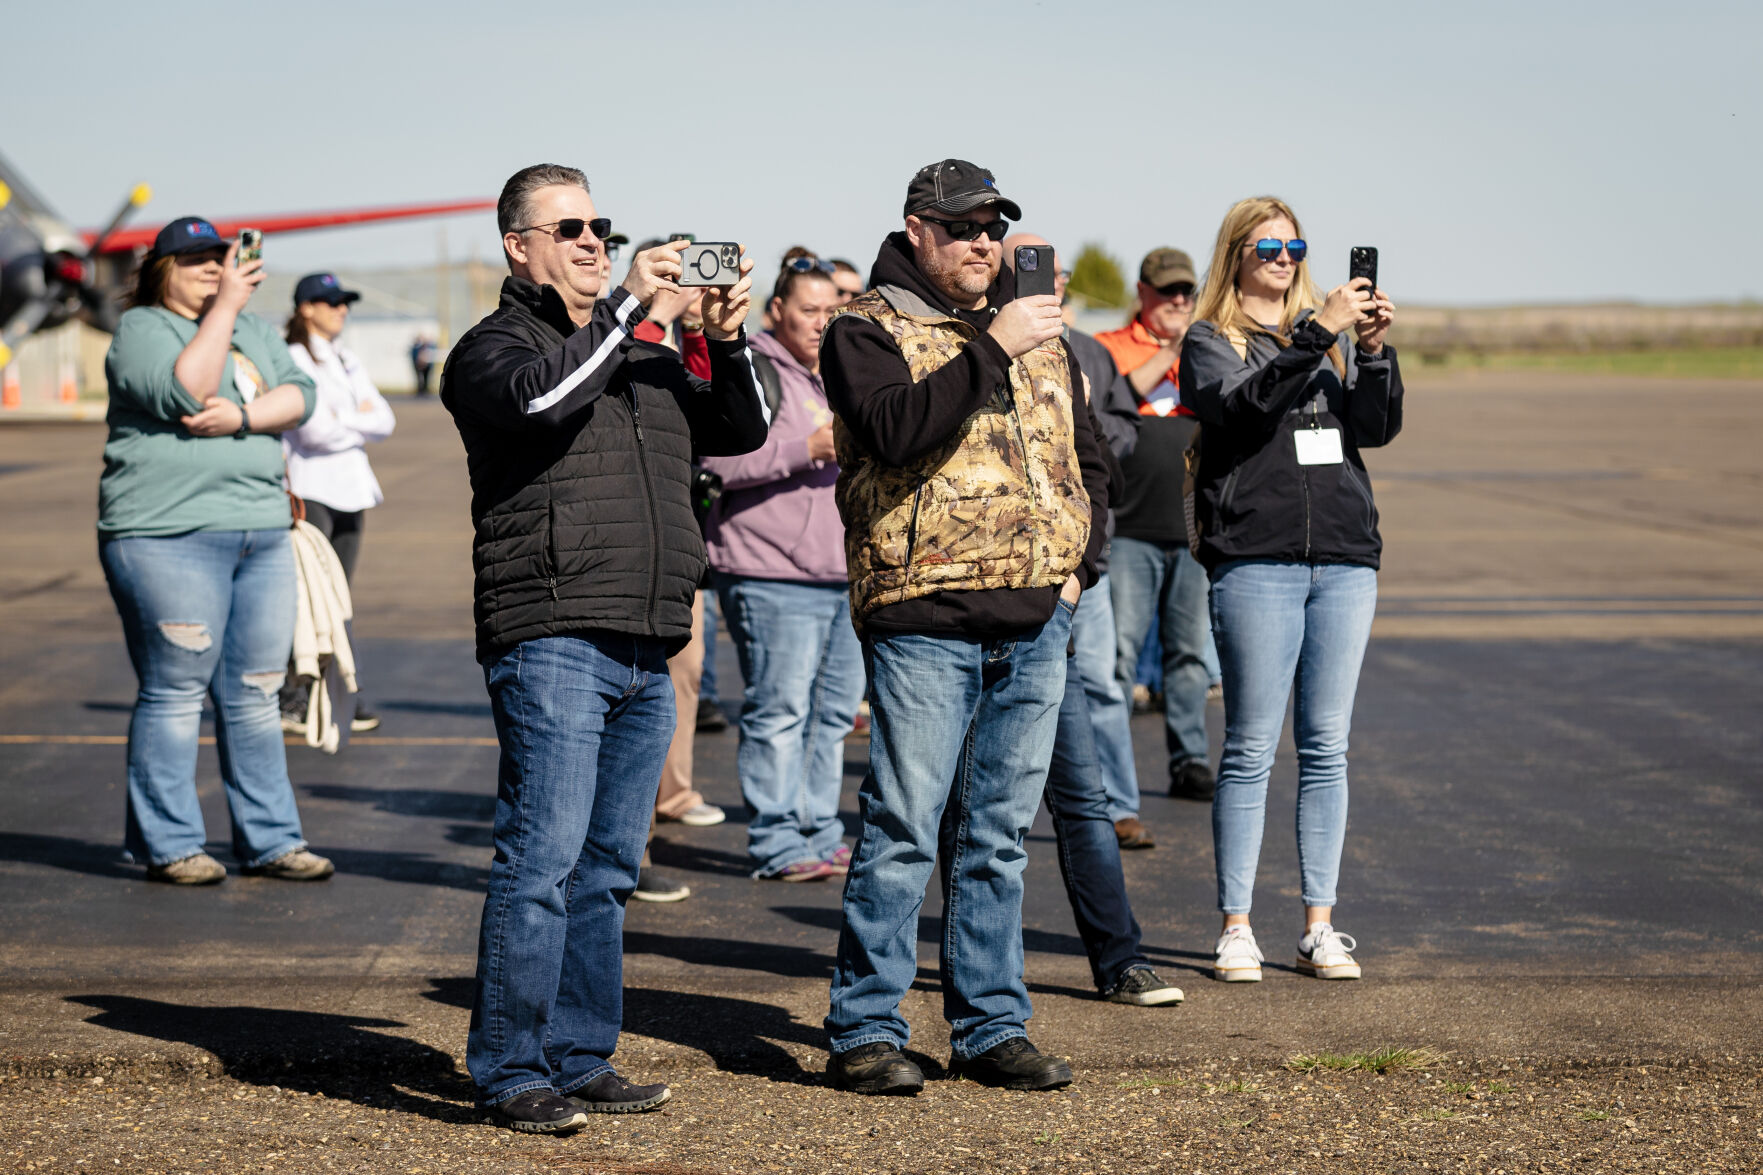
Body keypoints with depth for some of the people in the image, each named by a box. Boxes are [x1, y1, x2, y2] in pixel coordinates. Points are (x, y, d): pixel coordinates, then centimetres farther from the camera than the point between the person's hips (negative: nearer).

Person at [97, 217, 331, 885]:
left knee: (256, 693, 8)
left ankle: (269, 842, 13)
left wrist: (241, 416, -13)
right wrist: (224, 305, -15)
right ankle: (167, 847, 4)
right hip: (168, 535, -6)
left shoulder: (254, 329, 18)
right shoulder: (140, 329, -1)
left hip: (262, 535, 6)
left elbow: (300, 396, 5)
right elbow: (184, 391, -19)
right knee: (174, 693, -4)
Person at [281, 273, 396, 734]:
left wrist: (343, 421, -7)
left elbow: (384, 420, 9)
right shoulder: (293, 362, -5)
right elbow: (316, 428, -16)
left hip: (350, 489, 8)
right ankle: (288, 699, -7)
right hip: (309, 491, -7)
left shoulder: (349, 364, 20)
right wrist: (360, 419, 0)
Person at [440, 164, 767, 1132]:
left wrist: (728, 344, 2)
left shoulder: (641, 358, 23)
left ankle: (580, 1059, 17)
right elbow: (541, 398, -21)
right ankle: (510, 1072, -5)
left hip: (644, 654, 7)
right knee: (542, 860, -11)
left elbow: (741, 432, 18)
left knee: (607, 869, 10)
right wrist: (626, 306, -17)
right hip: (551, 643, -7)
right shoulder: (493, 348, 1)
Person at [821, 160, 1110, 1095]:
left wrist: (1079, 564, 11)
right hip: (923, 621, -6)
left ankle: (990, 1027, 18)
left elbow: (1083, 454, 24)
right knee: (902, 832, -5)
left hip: (1035, 625, 6)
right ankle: (865, 1033, 3)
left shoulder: (1036, 333, 18)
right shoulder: (867, 329, -1)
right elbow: (894, 430, -20)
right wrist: (991, 352, -22)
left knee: (1000, 834, 11)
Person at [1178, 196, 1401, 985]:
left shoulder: (1335, 338, 18)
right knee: (1251, 748, -3)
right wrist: (1317, 334, -20)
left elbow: (1377, 428, 6)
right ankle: (1235, 927, 2)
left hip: (1344, 558, 4)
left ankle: (1320, 926, 8)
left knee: (1326, 747, 5)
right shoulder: (1211, 341, 6)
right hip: (1256, 558, -4)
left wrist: (1373, 350, -9)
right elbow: (1242, 406, -15)